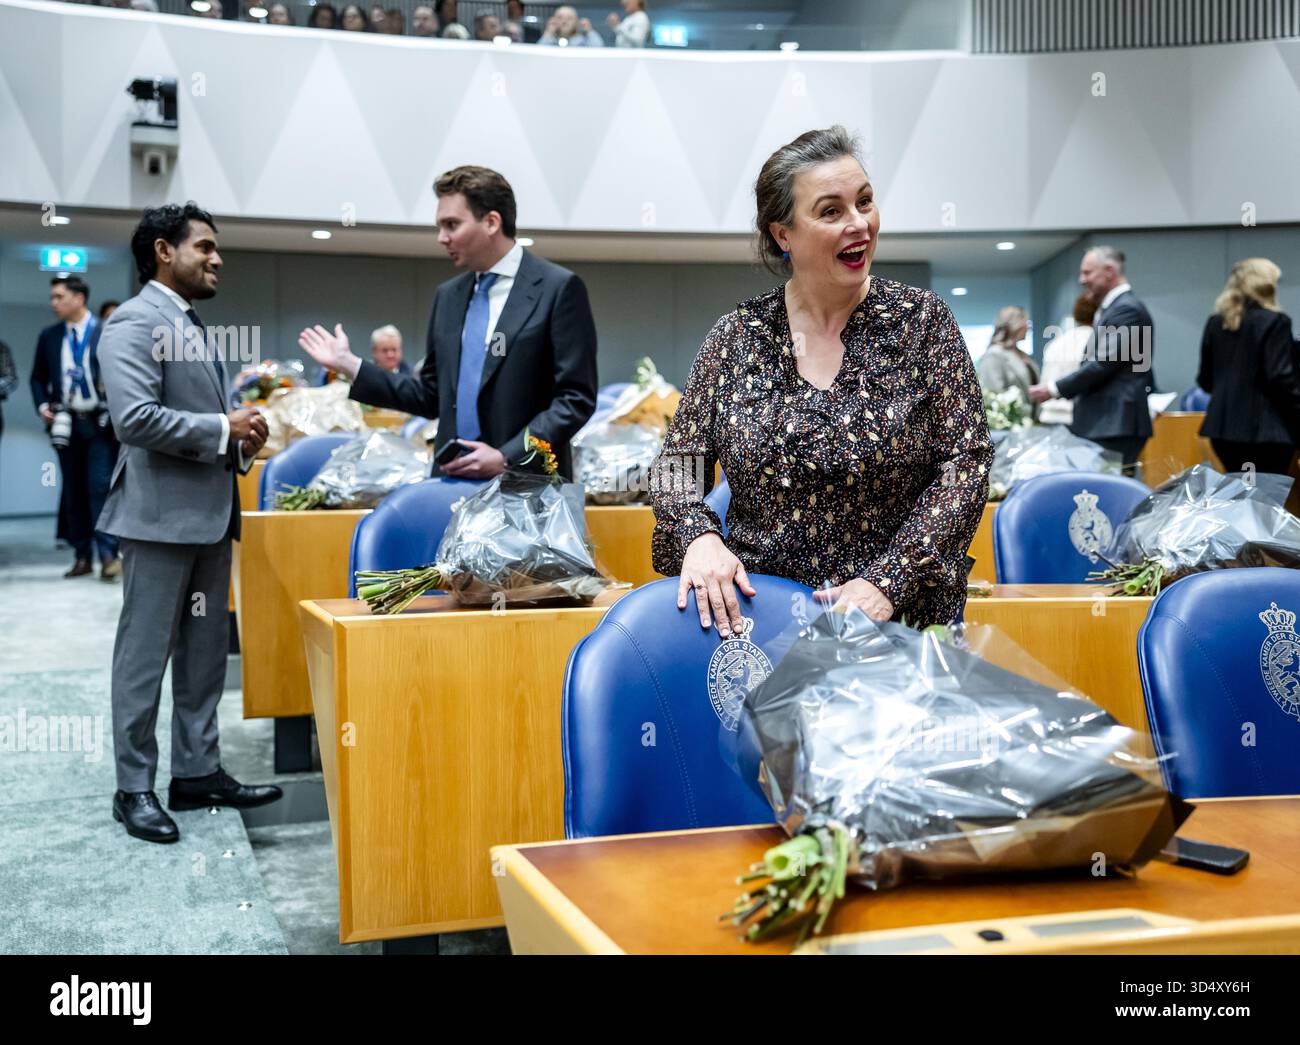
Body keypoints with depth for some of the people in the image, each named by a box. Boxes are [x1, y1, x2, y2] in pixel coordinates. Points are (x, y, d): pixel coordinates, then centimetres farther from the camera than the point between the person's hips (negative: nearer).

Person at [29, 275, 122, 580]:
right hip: (66, 423, 5)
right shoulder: (49, 336, 9)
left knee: (101, 487, -10)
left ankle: (108, 554, -7)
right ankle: (82, 556, 13)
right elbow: (38, 377, 16)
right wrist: (42, 406, -1)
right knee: (73, 491, 7)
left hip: (100, 422, -4)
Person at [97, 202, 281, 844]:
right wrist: (225, 429, -16)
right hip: (162, 513, -9)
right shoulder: (135, 323, -11)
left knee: (205, 654, 13)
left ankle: (197, 773, 22)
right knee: (145, 656, 0)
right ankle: (134, 789, 10)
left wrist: (241, 442, 5)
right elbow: (136, 418, -23)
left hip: (210, 512, 9)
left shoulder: (194, 327, 18)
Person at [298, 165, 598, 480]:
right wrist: (350, 366, 12)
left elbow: (576, 398, -8)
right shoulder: (448, 295, 15)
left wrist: (506, 457, -16)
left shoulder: (559, 288, -4)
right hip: (453, 478, 5)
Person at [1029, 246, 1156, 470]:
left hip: (1117, 423, -10)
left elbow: (1103, 363, -18)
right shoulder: (1115, 307, 20)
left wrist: (1054, 390, -13)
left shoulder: (1127, 309, -11)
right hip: (1107, 420, 10)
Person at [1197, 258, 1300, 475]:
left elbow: (1205, 379, 13)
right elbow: (1282, 378, -14)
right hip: (1266, 428, -6)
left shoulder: (1215, 323, 9)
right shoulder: (1274, 321, -9)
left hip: (1224, 425, 6)